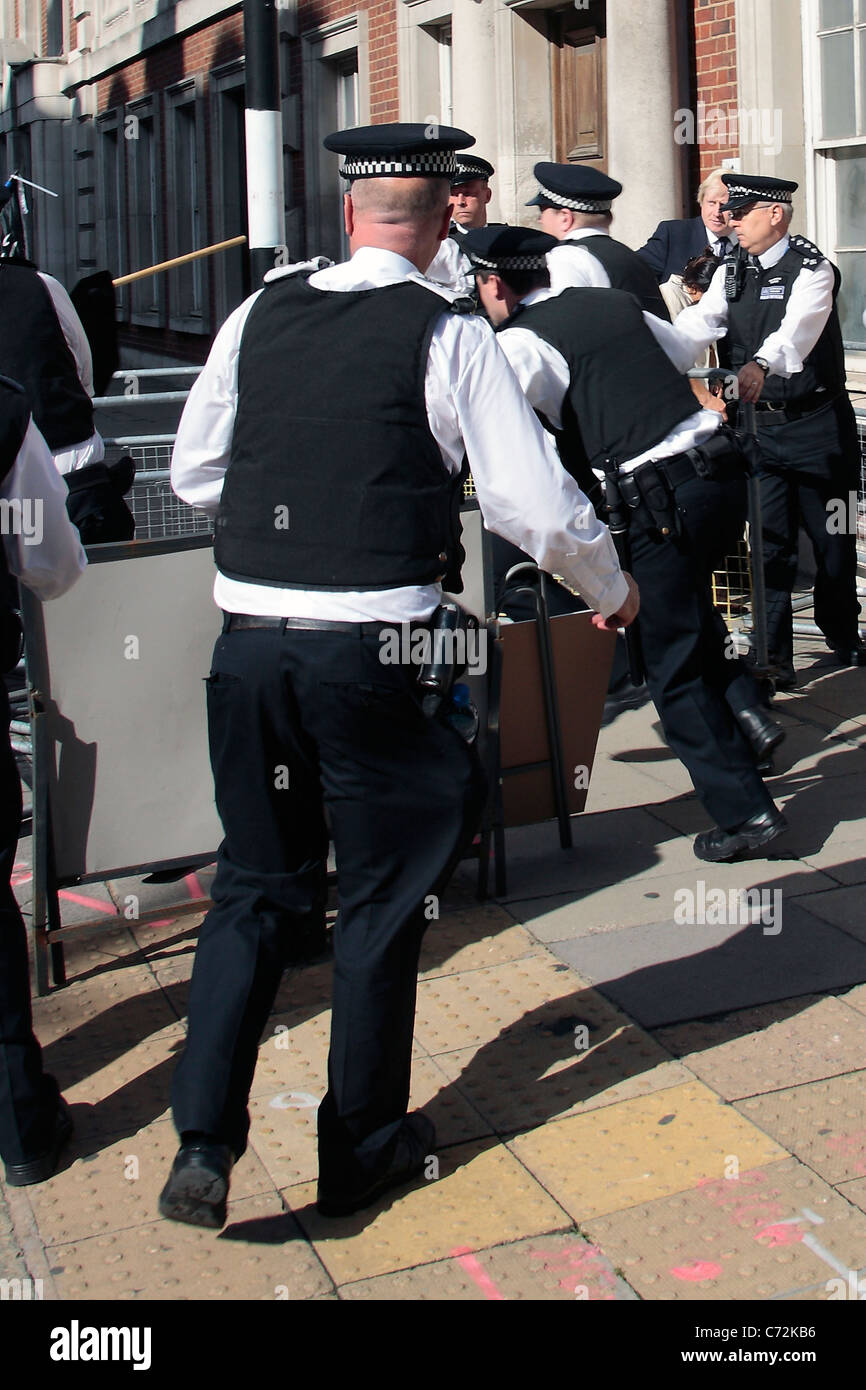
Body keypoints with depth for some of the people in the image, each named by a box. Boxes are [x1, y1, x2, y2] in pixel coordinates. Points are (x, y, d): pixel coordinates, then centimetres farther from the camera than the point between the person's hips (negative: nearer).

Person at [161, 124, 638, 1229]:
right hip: (371, 653, -3)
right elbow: (536, 504, -7)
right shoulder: (450, 336, -6)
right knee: (382, 894, 13)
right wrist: (611, 589, 11)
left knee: (256, 885, 17)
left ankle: (203, 1141, 9)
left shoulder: (260, 315, 6)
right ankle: (361, 1150, 26)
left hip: (248, 640, 4)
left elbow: (192, 472, 14)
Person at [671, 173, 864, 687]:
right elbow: (699, 323, -9)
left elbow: (798, 326, -31)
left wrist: (761, 364, -51)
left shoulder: (812, 269, -11)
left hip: (818, 423, -4)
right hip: (760, 423, 4)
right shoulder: (731, 273, 7)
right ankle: (773, 655, 5)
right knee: (770, 540, 1)